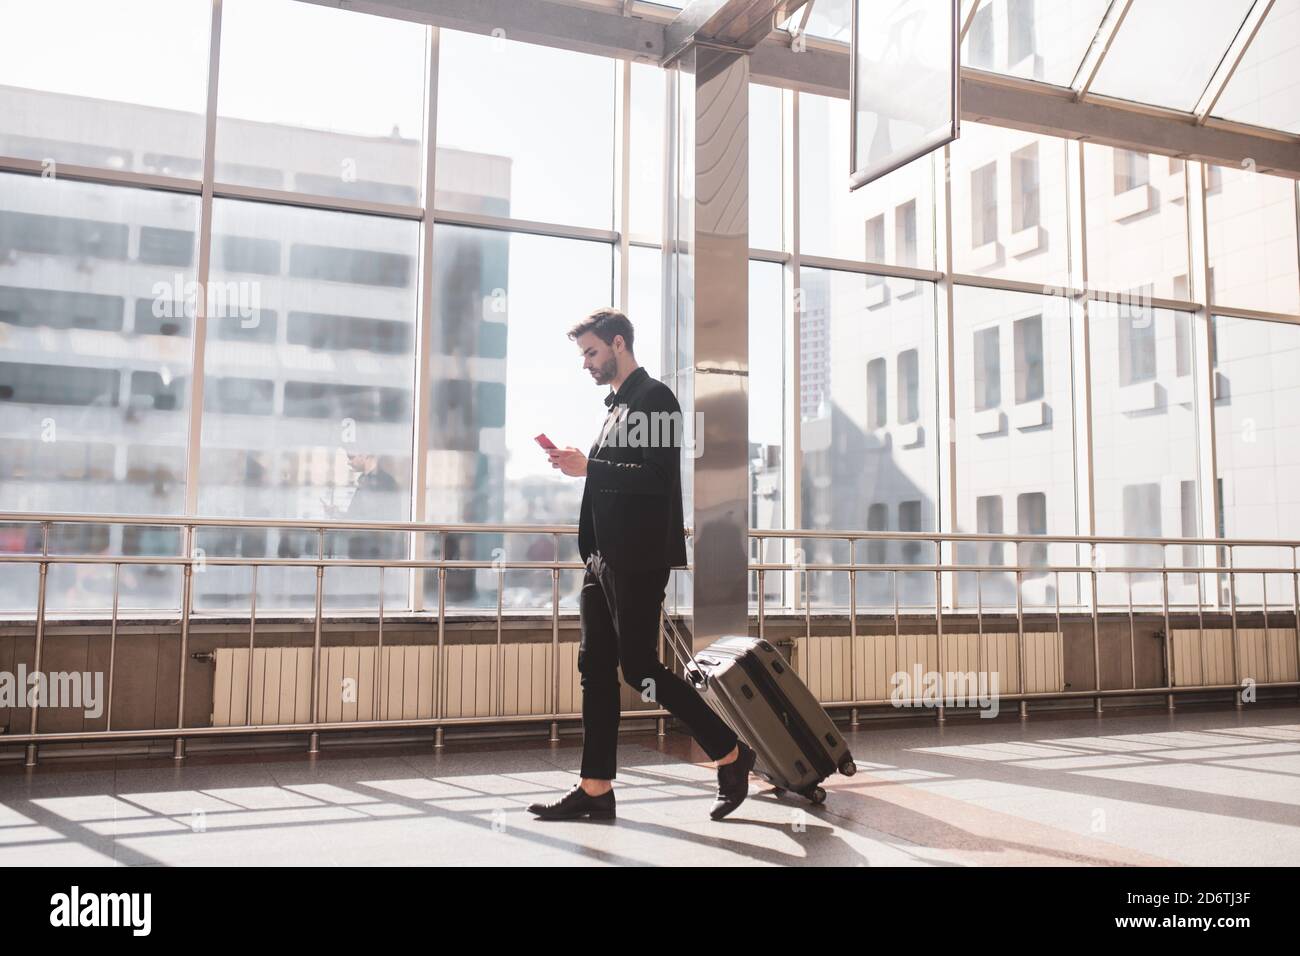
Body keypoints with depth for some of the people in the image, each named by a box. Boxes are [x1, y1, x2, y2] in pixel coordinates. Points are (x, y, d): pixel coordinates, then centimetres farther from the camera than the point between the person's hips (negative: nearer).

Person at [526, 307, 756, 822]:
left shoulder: (654, 397, -8)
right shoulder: (616, 403, 19)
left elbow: (660, 477, -19)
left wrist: (589, 467, -19)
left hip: (638, 558, -9)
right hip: (606, 558, 9)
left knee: (639, 667, -6)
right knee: (596, 667, 8)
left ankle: (731, 753, 9)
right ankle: (595, 789, 14)